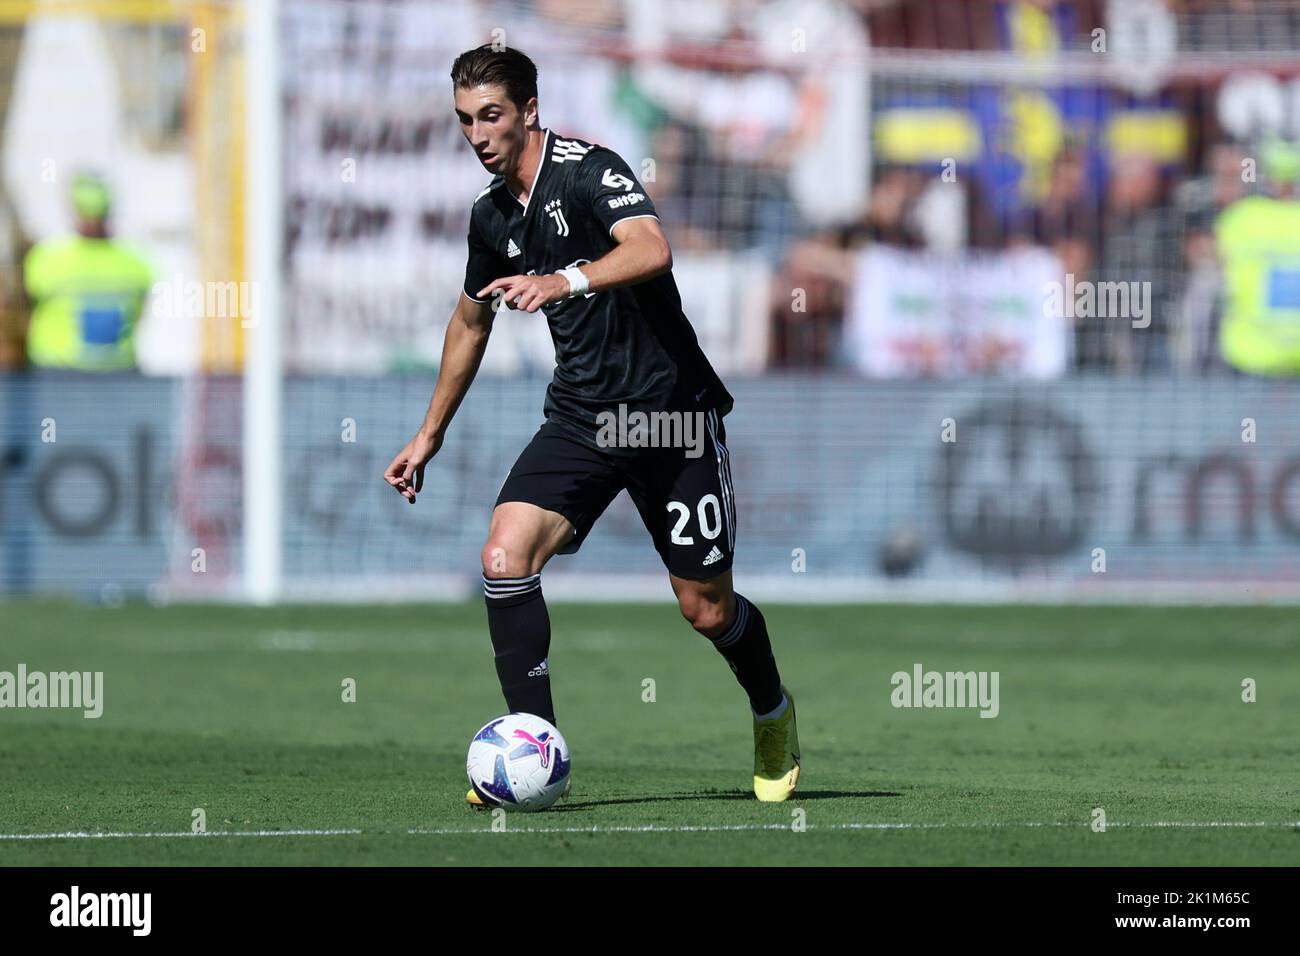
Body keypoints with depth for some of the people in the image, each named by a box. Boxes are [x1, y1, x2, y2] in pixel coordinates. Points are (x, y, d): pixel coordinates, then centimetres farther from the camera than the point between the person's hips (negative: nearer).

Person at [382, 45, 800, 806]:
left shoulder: (588, 171, -15)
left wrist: (565, 281, -51)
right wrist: (430, 436, 29)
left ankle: (774, 713, 34)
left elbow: (652, 251, -35)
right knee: (506, 554, -17)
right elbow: (472, 321, 24)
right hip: (581, 418, 6)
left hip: (672, 410, -6)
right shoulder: (492, 215, 7)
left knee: (706, 609, 2)